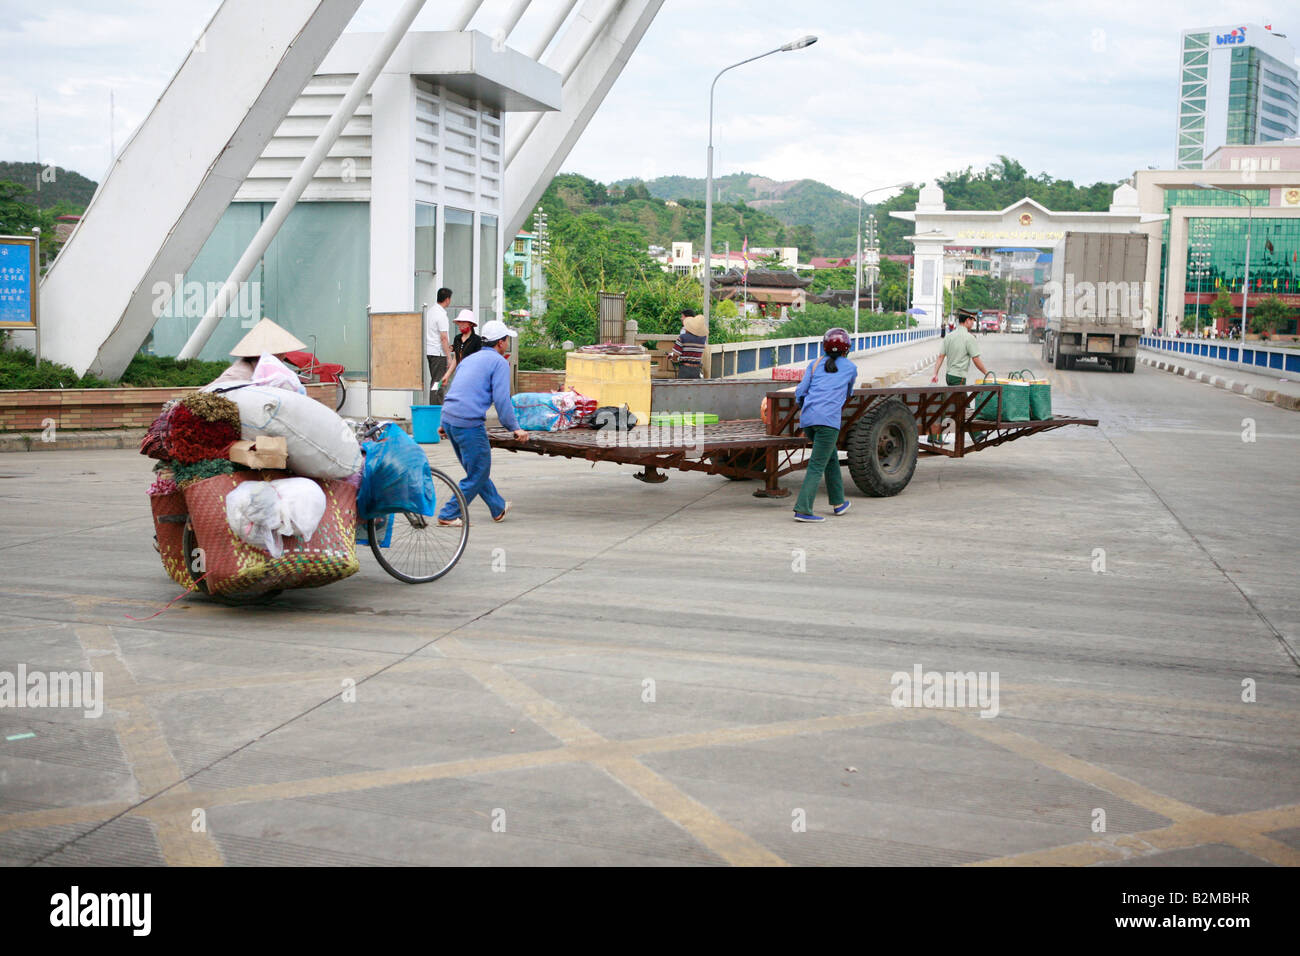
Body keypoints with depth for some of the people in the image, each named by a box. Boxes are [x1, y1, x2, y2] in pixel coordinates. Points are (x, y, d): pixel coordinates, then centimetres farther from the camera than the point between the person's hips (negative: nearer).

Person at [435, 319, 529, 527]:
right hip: (469, 423, -9)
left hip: (448, 418, 9)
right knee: (478, 474, 3)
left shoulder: (470, 359, 21)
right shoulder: (499, 362, -3)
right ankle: (448, 515, 4)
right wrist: (515, 428, -4)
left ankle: (498, 508, 34)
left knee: (477, 469, 20)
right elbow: (501, 400, -11)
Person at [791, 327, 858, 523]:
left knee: (831, 456, 22)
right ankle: (802, 509, -16)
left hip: (808, 419, 5)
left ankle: (838, 502, 30)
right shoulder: (851, 367, 13)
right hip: (829, 419, -5)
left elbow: (800, 392, 11)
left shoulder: (815, 364, 17)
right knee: (817, 465, -6)